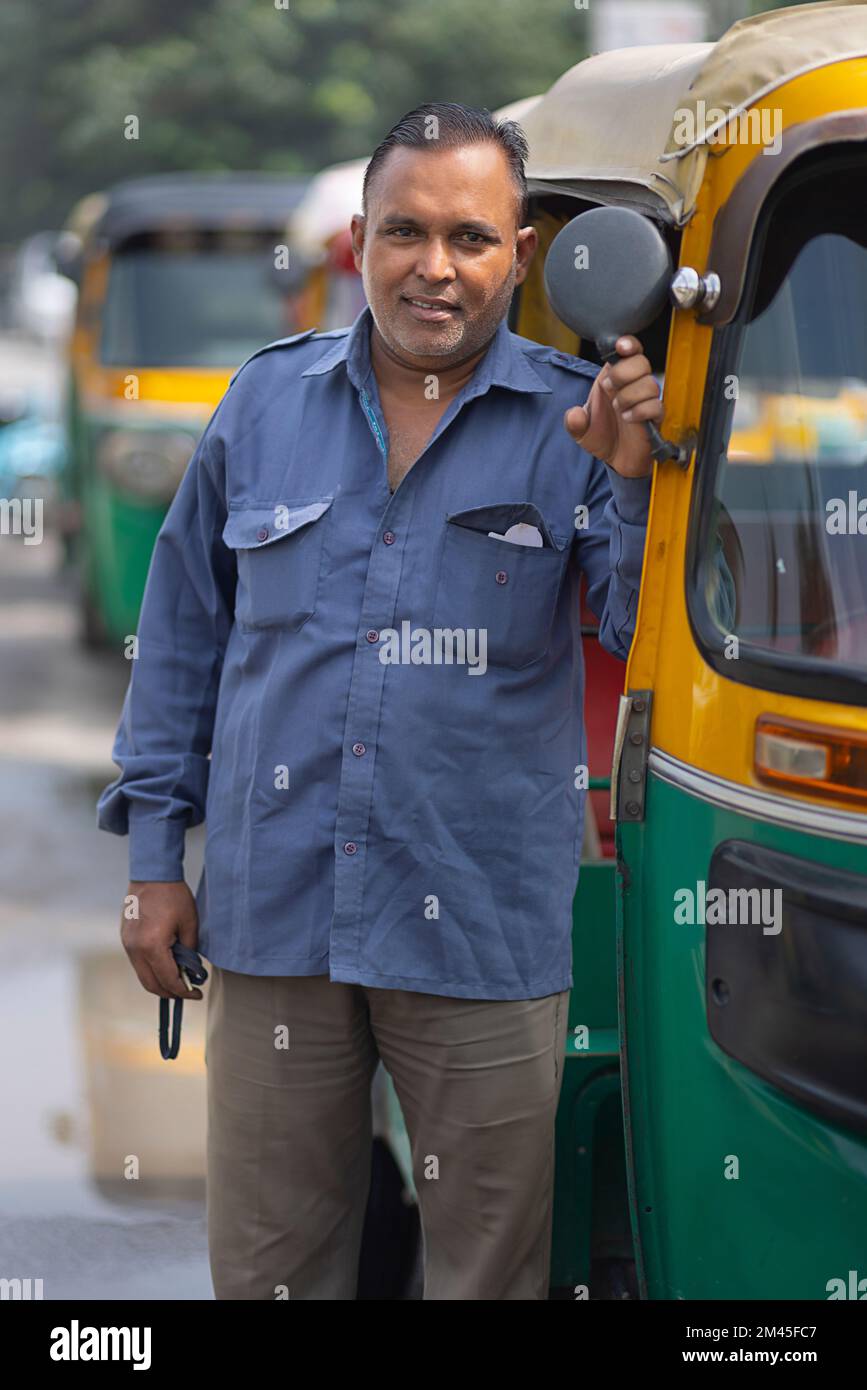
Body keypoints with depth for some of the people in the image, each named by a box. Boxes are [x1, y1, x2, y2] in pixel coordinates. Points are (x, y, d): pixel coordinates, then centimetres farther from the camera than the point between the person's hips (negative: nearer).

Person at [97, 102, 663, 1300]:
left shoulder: (576, 423, -2)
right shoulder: (266, 403, 5)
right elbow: (183, 637, 11)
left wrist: (635, 485, -24)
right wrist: (154, 855, 8)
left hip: (482, 927, -2)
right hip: (273, 916, 2)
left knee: (486, 1263, 10)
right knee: (266, 1264, 12)